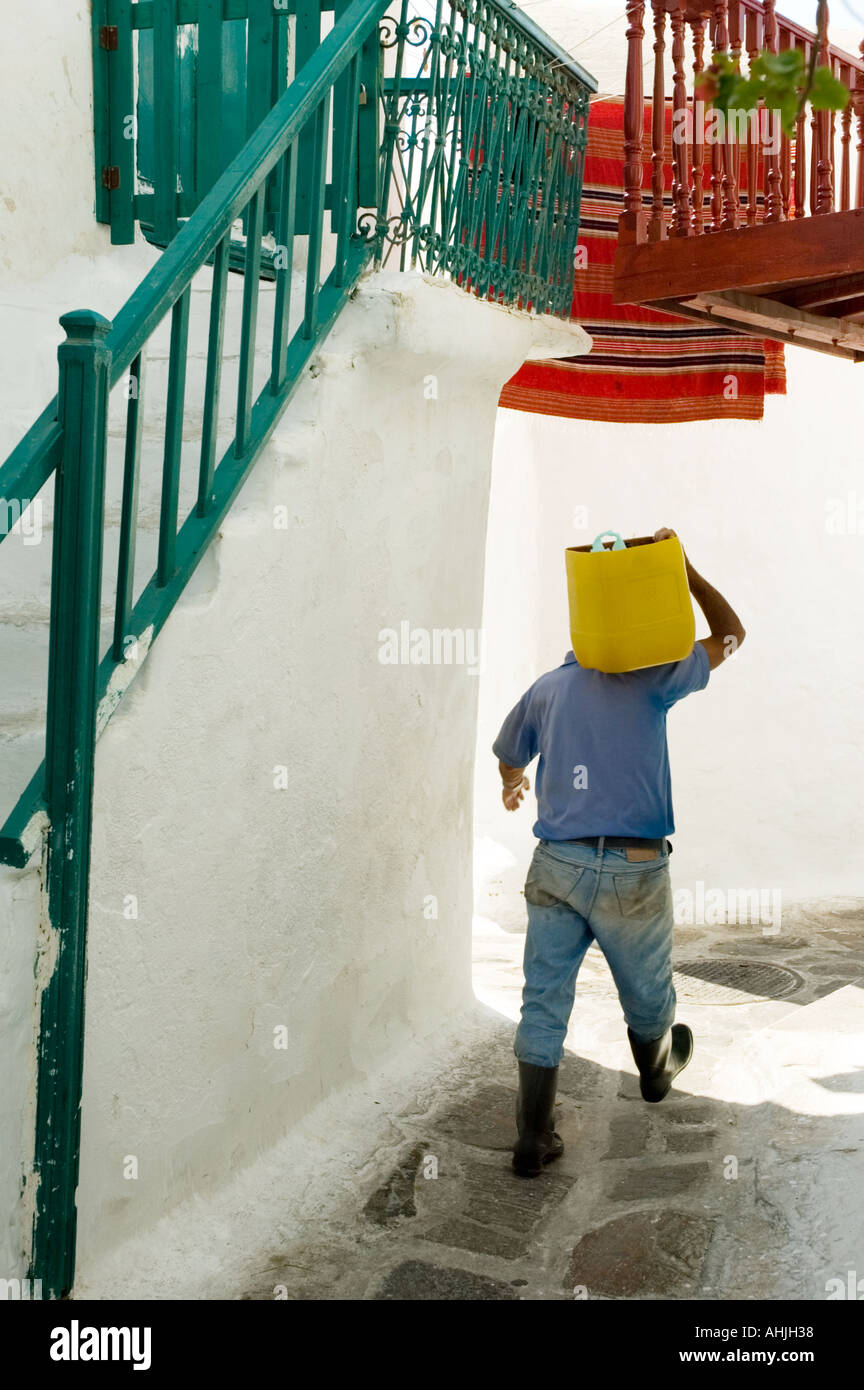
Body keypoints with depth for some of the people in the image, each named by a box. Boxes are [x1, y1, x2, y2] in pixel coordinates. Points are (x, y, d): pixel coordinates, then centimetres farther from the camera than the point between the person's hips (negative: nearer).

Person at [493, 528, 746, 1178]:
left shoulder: (547, 687, 9)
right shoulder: (651, 678, -3)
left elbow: (509, 757, 24)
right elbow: (730, 633, 8)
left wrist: (513, 785, 47)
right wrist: (682, 567, 5)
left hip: (556, 865, 3)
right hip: (634, 869, -2)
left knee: (544, 998, 4)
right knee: (647, 990, 22)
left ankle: (535, 1137, 3)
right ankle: (658, 1070, 47)